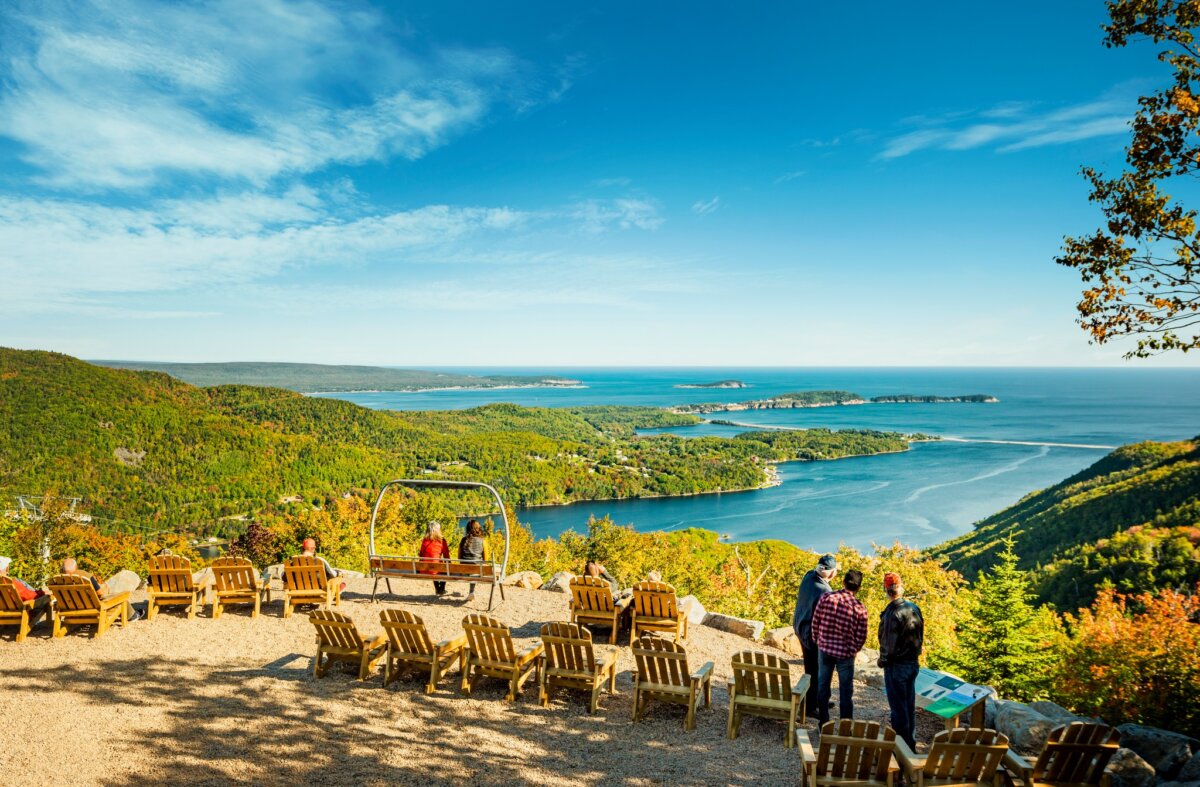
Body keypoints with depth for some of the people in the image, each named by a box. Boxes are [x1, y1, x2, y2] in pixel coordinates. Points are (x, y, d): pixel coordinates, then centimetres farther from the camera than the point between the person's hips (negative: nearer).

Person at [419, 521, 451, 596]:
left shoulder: (424, 540, 2)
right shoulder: (442, 541, -7)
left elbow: (421, 555, 11)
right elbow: (446, 557, 0)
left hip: (423, 570, 4)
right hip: (435, 569, -4)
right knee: (446, 569, 29)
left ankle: (437, 589, 48)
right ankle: (441, 590, 32)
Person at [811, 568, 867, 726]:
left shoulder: (826, 598, -9)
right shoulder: (859, 608, -14)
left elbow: (815, 623, -2)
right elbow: (860, 637, -8)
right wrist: (853, 650, 12)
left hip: (824, 649, 2)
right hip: (845, 654, -2)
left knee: (822, 686, 15)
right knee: (845, 691, 11)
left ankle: (823, 724, 25)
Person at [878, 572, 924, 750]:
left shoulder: (892, 614, -23)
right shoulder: (914, 608, -1)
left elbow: (889, 644, -19)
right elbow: (920, 636, 8)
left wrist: (882, 661, -3)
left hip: (896, 665, -7)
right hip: (913, 663, 7)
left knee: (898, 706, 4)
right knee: (909, 704, 18)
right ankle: (910, 741, 29)